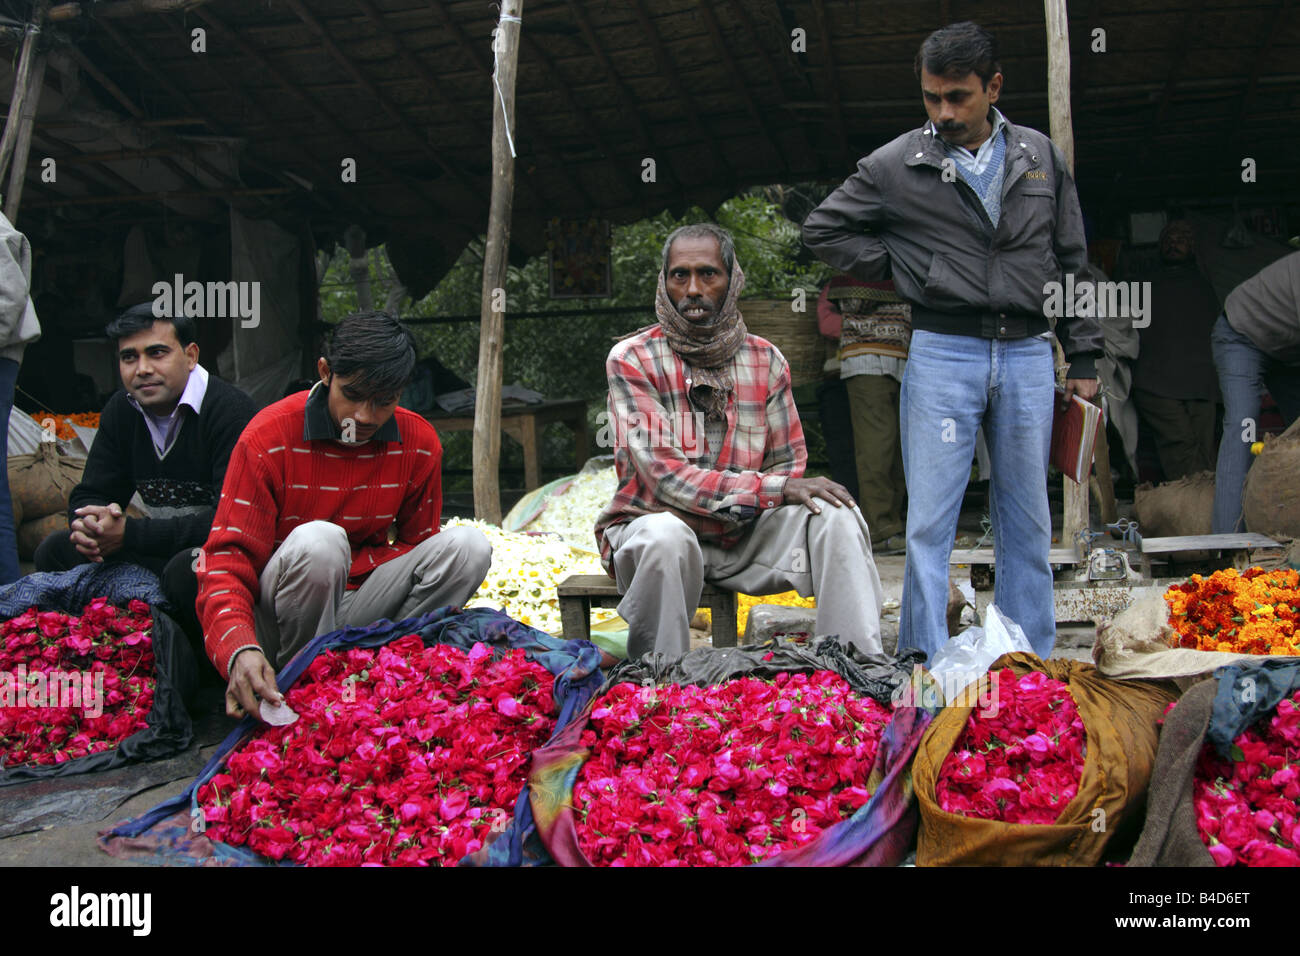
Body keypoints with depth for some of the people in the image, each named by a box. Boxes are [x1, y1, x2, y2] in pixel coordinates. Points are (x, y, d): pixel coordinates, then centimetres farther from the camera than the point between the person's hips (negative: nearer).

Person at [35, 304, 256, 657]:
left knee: (188, 570, -38)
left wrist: (130, 532, -25)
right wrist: (91, 524, -17)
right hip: (162, 553, 7)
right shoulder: (121, 410, 8)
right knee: (55, 551, -4)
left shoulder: (230, 411, -18)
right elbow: (89, 496, 11)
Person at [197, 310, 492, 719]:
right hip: (279, 618, -3)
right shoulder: (267, 437, -13)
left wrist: (342, 564, -17)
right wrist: (240, 649, -37)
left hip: (355, 606, 4)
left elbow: (417, 547, 6)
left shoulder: (419, 444, -3)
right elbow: (226, 561, -17)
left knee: (468, 544, -16)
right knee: (317, 539, -35)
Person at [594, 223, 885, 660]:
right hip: (652, 523, -4)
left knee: (835, 514, -19)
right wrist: (771, 489, -24)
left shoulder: (766, 361, 5)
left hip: (741, 532, 4)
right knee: (666, 537, -38)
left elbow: (788, 464, 7)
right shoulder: (632, 359, -8)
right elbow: (663, 475, -18)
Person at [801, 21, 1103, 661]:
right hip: (942, 354, -3)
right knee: (929, 522, -4)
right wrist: (902, 271, 0)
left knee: (1028, 520, 9)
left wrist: (1082, 357, 10)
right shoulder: (896, 165, 0)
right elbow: (822, 230, 8)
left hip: (1028, 355, 3)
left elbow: (1071, 261, 14)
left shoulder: (1039, 157, 10)